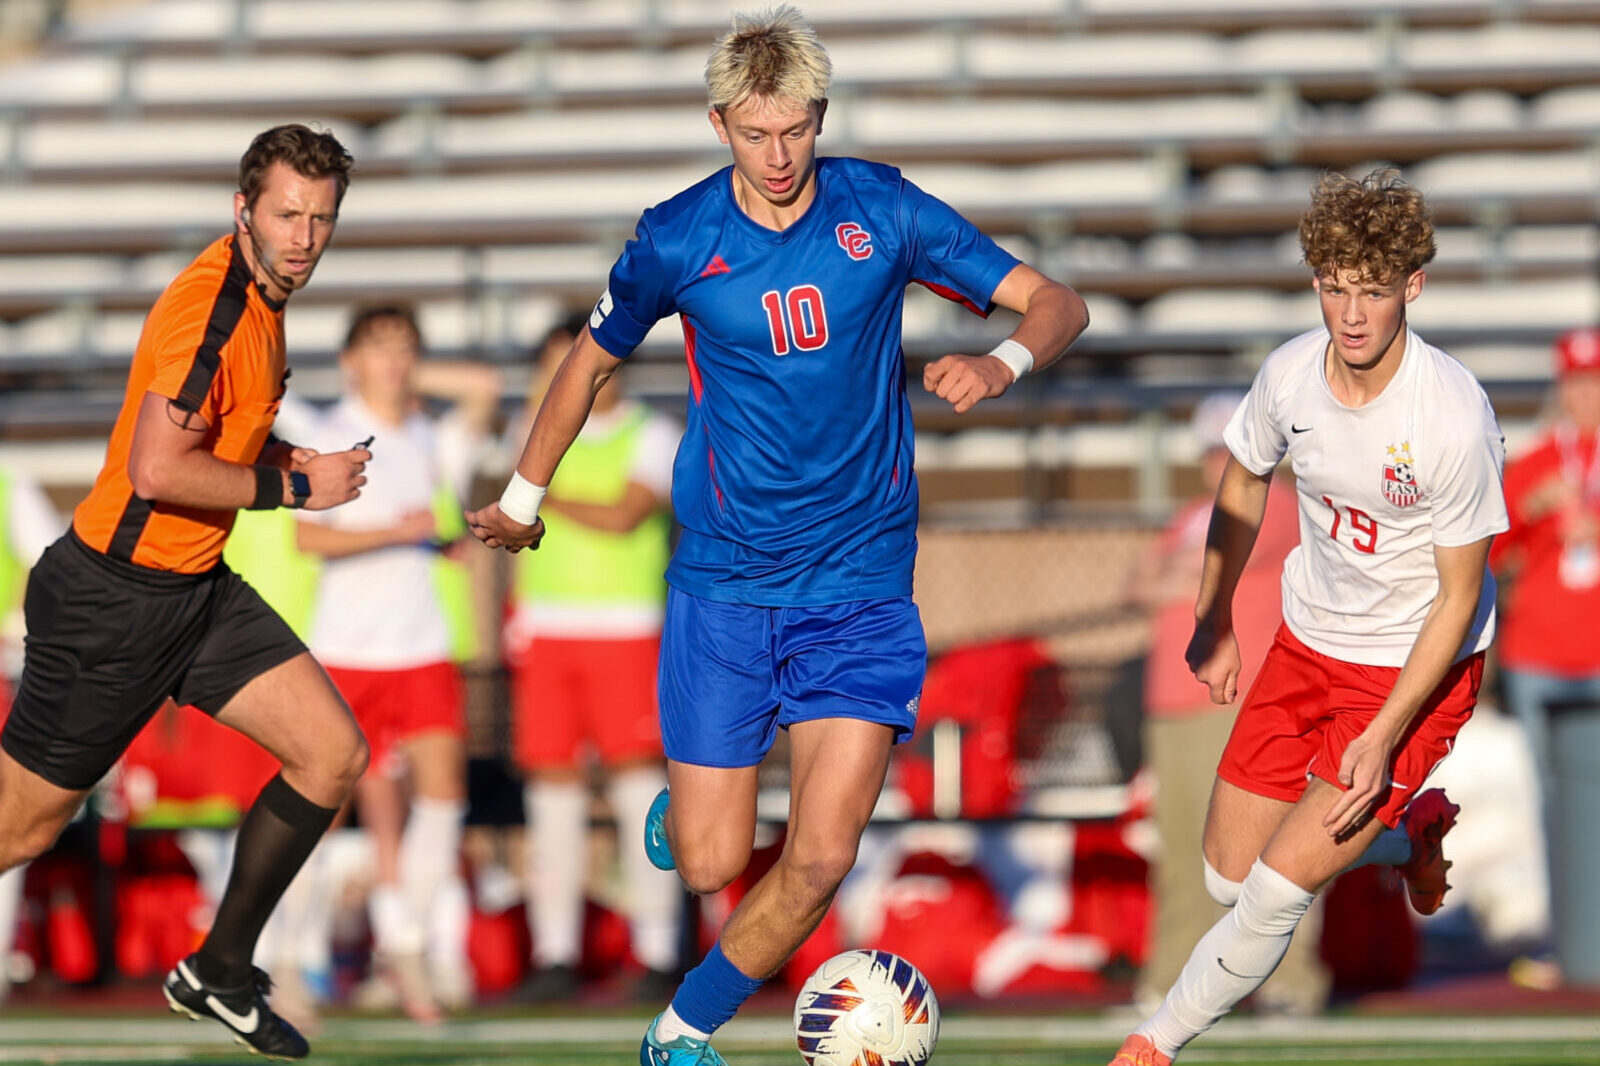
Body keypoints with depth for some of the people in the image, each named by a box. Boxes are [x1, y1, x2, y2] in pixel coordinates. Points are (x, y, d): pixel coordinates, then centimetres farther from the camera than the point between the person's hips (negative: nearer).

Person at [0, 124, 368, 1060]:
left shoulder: (261, 300, 9)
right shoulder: (208, 306, -22)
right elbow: (155, 468, -30)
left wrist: (283, 455, 8)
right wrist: (294, 485, -19)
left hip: (201, 591, 9)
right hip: (113, 599, -9)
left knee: (335, 755, 1)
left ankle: (219, 972, 14)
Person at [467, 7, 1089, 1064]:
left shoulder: (882, 211, -5)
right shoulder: (676, 241, -4)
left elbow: (1057, 303, -1)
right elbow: (592, 359, 15)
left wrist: (1000, 364, -23)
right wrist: (521, 498, 24)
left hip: (861, 589, 0)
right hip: (723, 586, 0)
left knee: (821, 858, -10)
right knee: (710, 862, -2)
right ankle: (683, 796, 36)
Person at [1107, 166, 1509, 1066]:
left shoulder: (1454, 416, -27)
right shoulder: (1291, 374, -11)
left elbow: (1459, 595, -18)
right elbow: (1245, 484, 12)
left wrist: (1385, 736, -21)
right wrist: (1214, 622, 17)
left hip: (1416, 670, -6)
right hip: (1309, 645, 6)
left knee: (1280, 887, -13)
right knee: (1229, 878, 9)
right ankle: (1409, 835, 36)